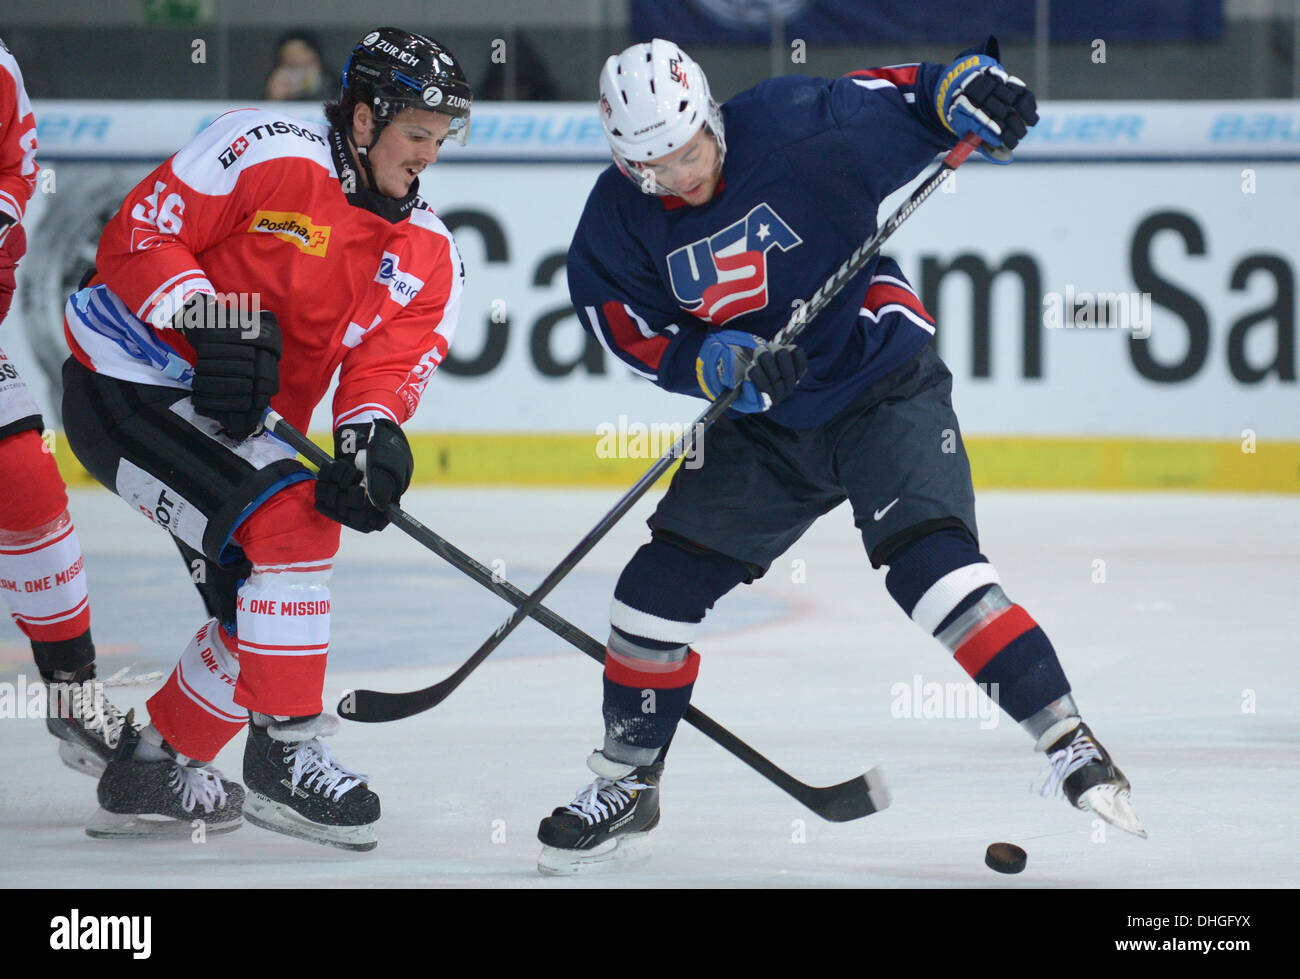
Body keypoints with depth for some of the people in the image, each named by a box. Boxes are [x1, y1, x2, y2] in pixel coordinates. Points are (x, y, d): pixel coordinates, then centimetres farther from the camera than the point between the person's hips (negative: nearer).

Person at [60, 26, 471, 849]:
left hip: (238, 428, 9)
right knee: (291, 527, -24)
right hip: (127, 387, -9)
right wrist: (207, 318, -28)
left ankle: (153, 768, 28)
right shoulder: (264, 153, -15)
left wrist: (370, 435, -29)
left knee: (261, 610, 9)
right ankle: (284, 754, -17)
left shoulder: (430, 260, 5)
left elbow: (388, 366, -7)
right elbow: (139, 234, -14)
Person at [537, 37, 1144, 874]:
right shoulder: (620, 223, -8)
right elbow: (634, 331, -3)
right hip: (761, 421, 4)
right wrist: (714, 359, -21)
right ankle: (627, 785, 18)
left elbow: (904, 96, -8)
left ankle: (1066, 740, -21)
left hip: (887, 389, -4)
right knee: (664, 582, 0)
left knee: (930, 560, -24)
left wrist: (974, 93, -27)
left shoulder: (798, 127, -19)